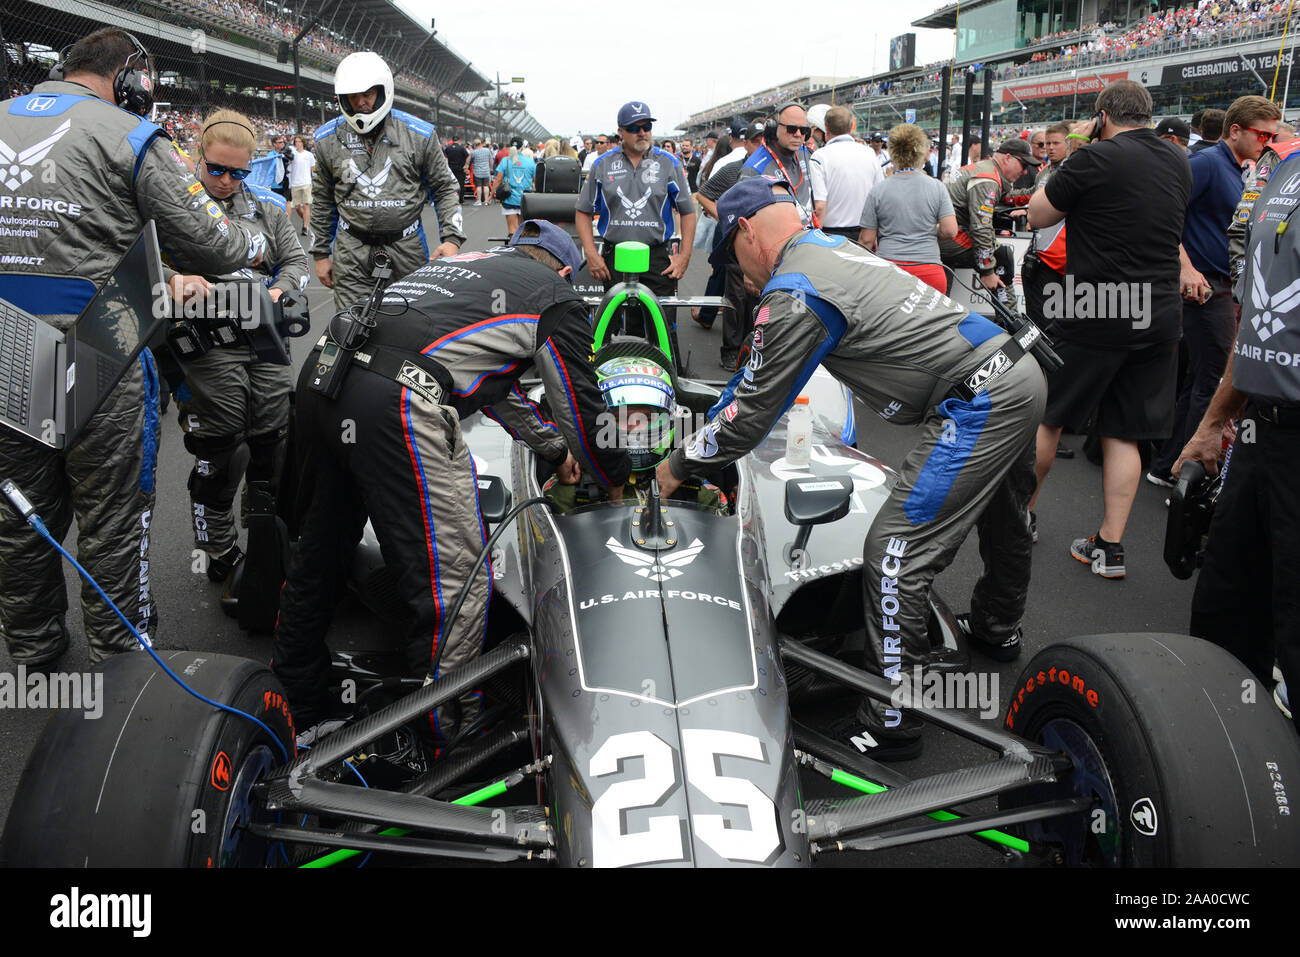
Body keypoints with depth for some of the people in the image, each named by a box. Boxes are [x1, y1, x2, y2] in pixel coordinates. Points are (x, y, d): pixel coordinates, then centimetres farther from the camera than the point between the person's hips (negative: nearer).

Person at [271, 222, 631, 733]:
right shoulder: (556, 294, 15)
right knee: (454, 584, -1)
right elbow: (579, 403, 19)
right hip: (398, 407, -9)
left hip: (321, 374, 9)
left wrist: (554, 448, 54)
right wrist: (616, 479, 38)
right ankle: (448, 741, 7)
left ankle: (295, 698, 40)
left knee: (320, 554, 23)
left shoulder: (461, 262, 35)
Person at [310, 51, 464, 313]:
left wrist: (452, 238, -7)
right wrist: (321, 253, 14)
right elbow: (322, 200, 14)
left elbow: (445, 188, 5)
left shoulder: (418, 134, -2)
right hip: (352, 251, 1)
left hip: (406, 247, -1)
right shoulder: (328, 138, 4)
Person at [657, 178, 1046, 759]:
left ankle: (890, 722, 3)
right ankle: (997, 630, 56)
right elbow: (757, 375, 22)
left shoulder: (793, 293, -15)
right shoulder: (833, 249, 15)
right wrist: (706, 430, 25)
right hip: (1019, 373, 11)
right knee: (1000, 517, 30)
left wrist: (680, 465, 6)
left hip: (976, 406, -10)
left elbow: (753, 414, -8)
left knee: (896, 553, -7)